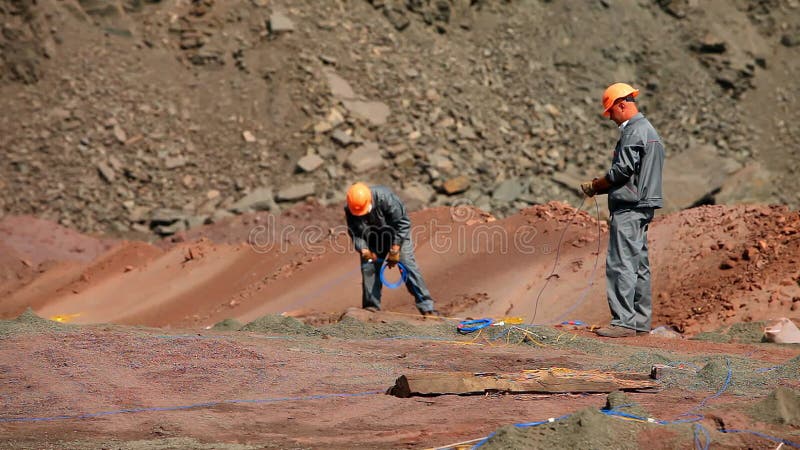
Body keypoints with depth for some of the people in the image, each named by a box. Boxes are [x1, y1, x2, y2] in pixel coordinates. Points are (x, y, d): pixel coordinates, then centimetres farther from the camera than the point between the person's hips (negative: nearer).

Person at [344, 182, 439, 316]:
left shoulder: (385, 198, -36)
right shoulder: (350, 210, -23)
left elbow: (403, 222, -28)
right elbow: (354, 233, -13)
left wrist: (395, 250, -28)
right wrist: (363, 249, -32)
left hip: (397, 233, -4)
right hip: (373, 235, 4)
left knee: (407, 264, -15)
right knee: (368, 267, -5)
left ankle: (426, 307, -16)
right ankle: (371, 307, 8)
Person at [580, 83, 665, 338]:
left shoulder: (634, 131, -12)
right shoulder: (648, 130, 20)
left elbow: (622, 171, -18)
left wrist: (594, 186, -4)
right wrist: (601, 186, 14)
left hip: (629, 207, -10)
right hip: (643, 208, 11)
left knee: (621, 264, -11)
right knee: (639, 265, 12)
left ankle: (624, 321, -14)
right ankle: (641, 321, 15)